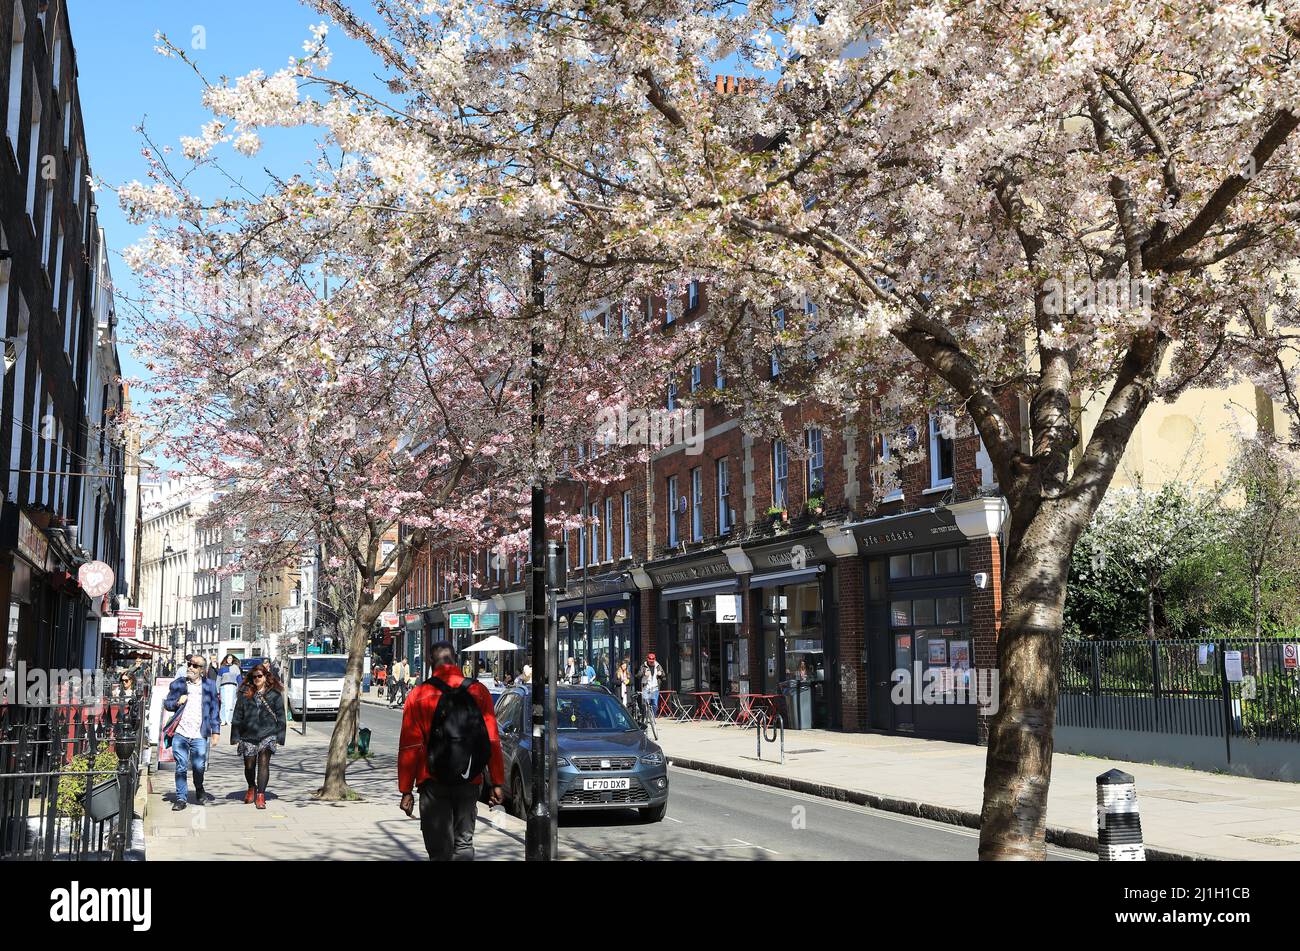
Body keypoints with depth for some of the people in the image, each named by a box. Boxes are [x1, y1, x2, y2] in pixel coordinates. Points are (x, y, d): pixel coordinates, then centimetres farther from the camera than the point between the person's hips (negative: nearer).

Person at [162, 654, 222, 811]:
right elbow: (166, 704, 13)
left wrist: (215, 730, 3)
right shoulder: (177, 684, 7)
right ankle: (181, 798, 12)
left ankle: (199, 791, 27)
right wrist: (177, 702, -9)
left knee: (199, 767, 0)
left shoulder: (210, 685, 7)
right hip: (180, 734, 1)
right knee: (181, 767, 1)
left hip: (199, 735, 0)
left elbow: (215, 708, 8)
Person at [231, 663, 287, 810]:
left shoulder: (275, 694, 3)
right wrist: (235, 737, 5)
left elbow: (280, 716, 6)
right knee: (249, 765, 9)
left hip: (267, 734, -2)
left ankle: (261, 795, -9)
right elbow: (237, 716, 9)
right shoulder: (245, 693, 6)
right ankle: (251, 788, 37)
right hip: (248, 735, 2)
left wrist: (280, 737, 1)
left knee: (264, 762, -13)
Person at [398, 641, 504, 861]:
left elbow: (410, 747, -5)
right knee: (464, 843, 12)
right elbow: (492, 742, -1)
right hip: (469, 783, 2)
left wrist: (406, 790, 0)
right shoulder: (478, 691, 0)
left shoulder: (418, 696, -4)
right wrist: (497, 783, 3)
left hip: (433, 784, -1)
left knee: (440, 850, 4)